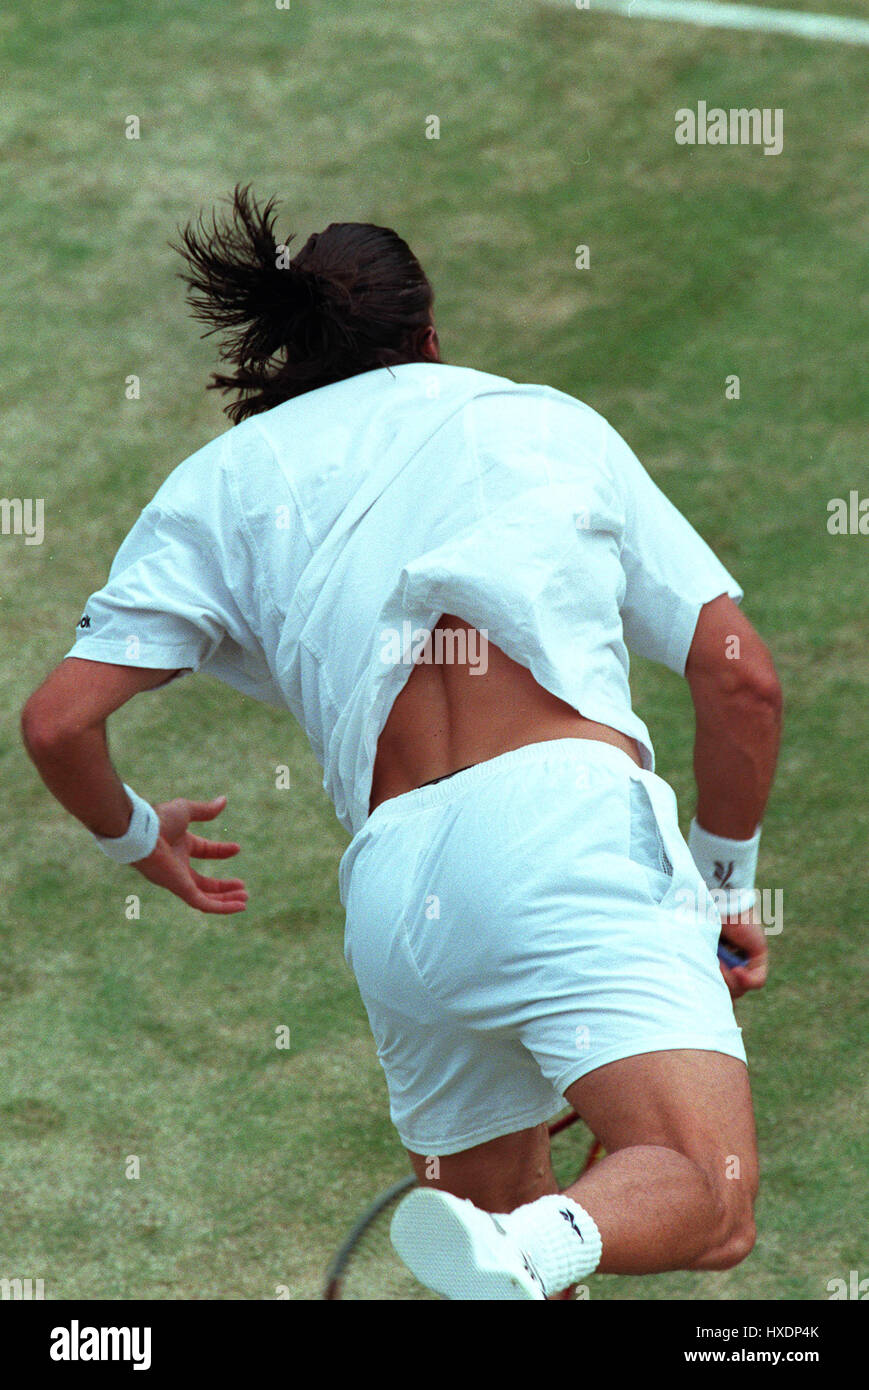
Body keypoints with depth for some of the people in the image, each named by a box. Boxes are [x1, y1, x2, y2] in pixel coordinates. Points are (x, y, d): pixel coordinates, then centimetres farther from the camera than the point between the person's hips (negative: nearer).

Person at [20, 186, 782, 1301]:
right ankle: (535, 1248, -44)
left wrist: (134, 835, 35)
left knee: (490, 1215, 21)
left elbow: (57, 723, 14)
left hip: (392, 887, 2)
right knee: (709, 1199, -16)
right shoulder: (560, 424, 23)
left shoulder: (218, 481, 23)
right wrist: (724, 886, 28)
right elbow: (741, 679, 16)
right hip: (567, 816, -2)